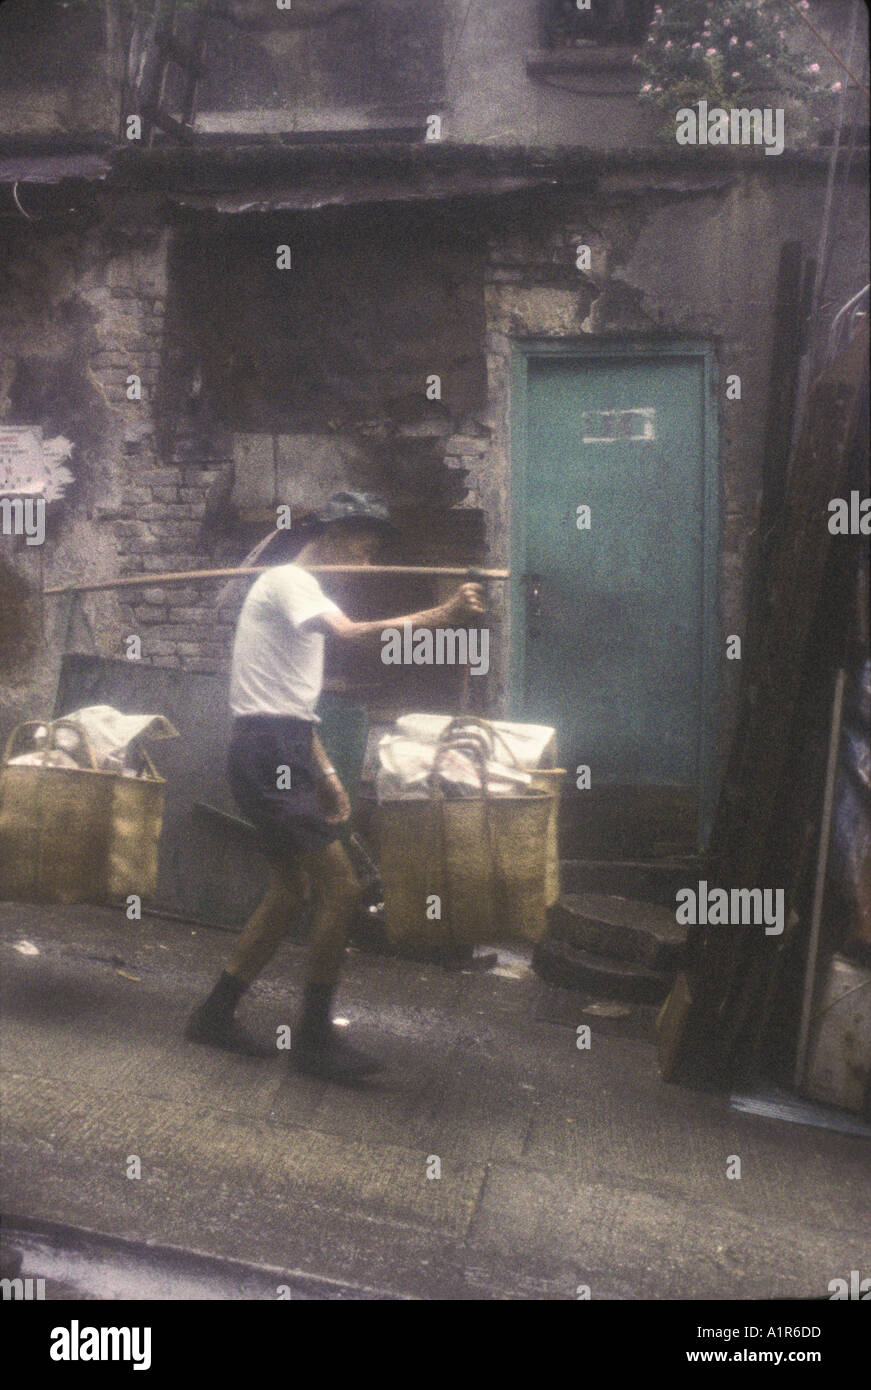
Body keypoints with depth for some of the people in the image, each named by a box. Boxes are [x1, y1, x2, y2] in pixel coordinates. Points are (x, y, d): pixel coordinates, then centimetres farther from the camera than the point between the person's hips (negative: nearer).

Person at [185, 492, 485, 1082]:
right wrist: (442, 615, -38)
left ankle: (216, 1015, 24)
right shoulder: (288, 581, -9)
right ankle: (315, 1037, 0)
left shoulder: (302, 591, 23)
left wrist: (327, 776, 17)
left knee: (292, 890, 15)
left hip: (283, 752, 11)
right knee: (342, 889, -11)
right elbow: (353, 633, -30)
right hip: (267, 752, -11)